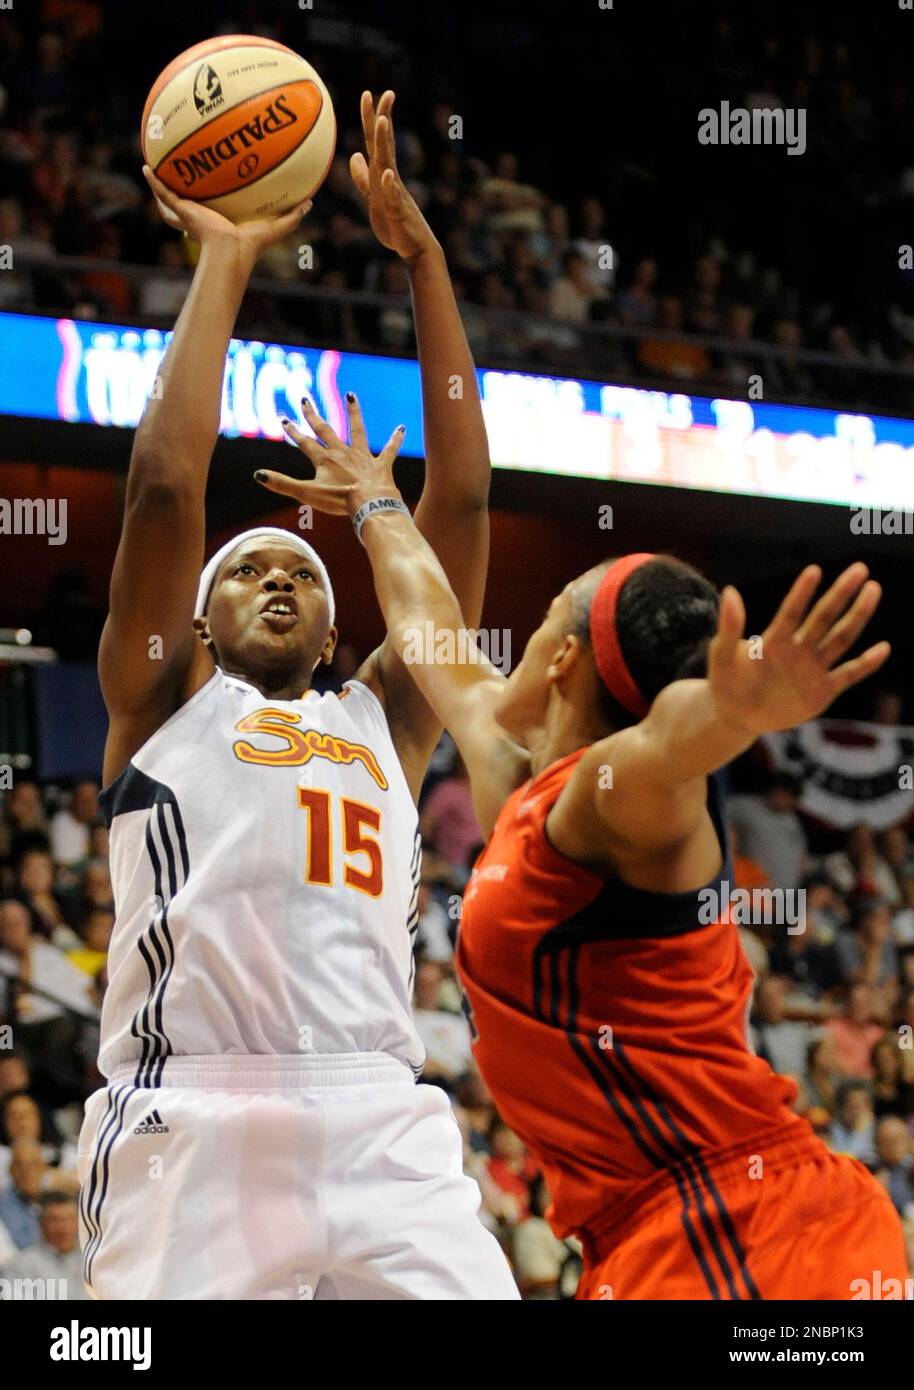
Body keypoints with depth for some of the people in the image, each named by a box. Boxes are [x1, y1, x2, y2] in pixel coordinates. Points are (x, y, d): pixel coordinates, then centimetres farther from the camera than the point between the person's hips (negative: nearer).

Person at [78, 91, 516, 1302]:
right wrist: (224, 263, 15)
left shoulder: (383, 720, 27)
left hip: (382, 1124, 3)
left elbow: (460, 497, 22)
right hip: (192, 1120, -3)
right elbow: (165, 479, 7)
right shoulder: (164, 699, 20)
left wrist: (421, 255, 20)